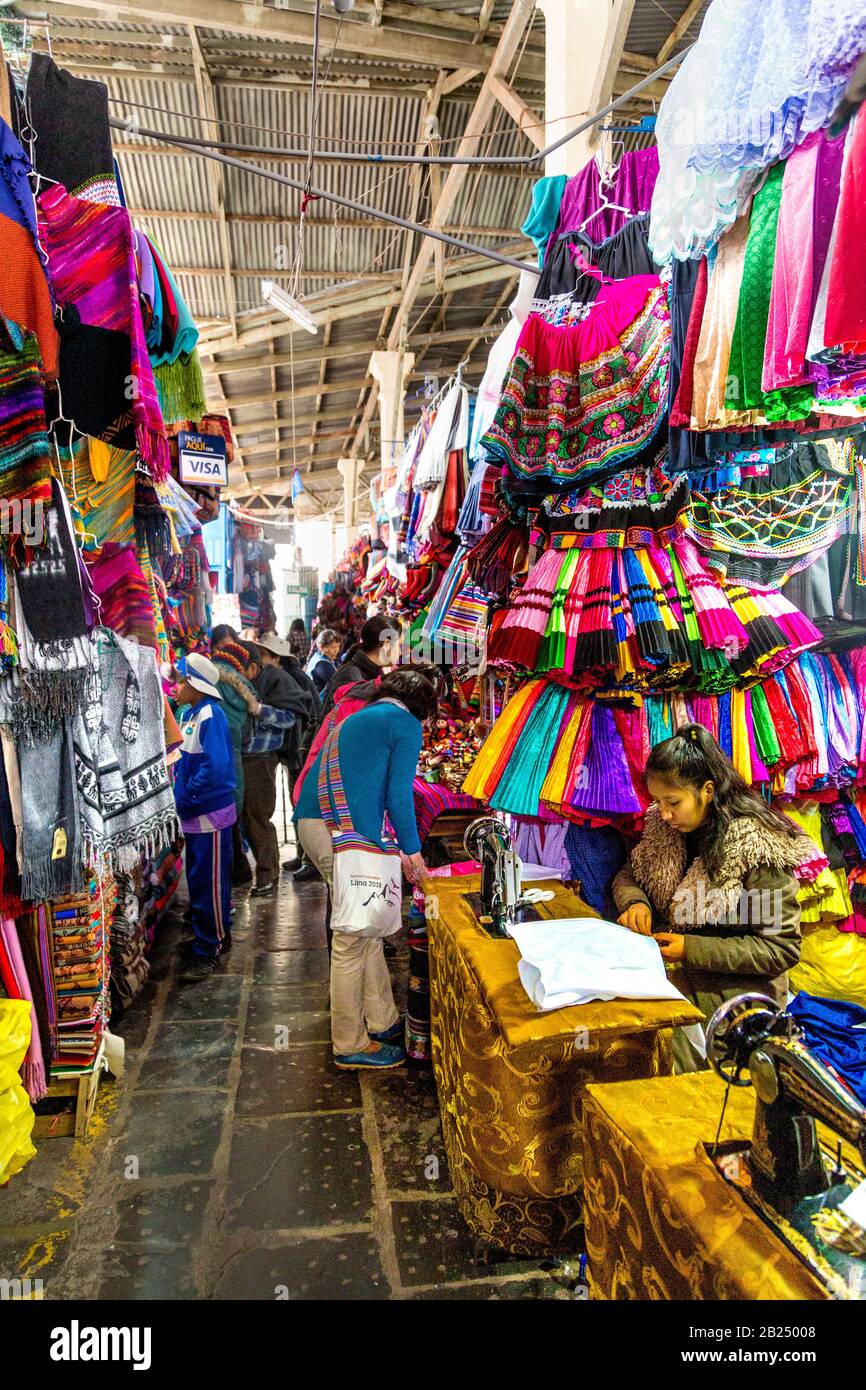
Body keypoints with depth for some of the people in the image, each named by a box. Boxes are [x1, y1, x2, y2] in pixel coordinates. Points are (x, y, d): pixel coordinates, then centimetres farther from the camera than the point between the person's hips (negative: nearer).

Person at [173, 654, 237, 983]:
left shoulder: (210, 716, -20)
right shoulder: (191, 714, 8)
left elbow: (215, 767, -28)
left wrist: (185, 798, -20)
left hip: (210, 813, -9)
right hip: (194, 812, 9)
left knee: (207, 884, 2)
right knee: (201, 879, 20)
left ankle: (208, 951, 13)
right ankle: (218, 936, 36)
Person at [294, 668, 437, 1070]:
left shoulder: (359, 718, 26)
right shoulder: (406, 724, -1)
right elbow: (399, 795, -7)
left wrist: (389, 850, 33)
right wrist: (412, 850, 6)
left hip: (312, 822, 10)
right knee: (352, 938, 2)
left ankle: (383, 1022, 31)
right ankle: (351, 1045, 15)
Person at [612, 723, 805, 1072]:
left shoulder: (756, 847, -20)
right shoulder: (667, 826, -1)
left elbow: (782, 948, -17)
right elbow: (629, 874, 14)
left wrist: (692, 950, -23)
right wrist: (634, 901, -11)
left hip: (733, 987, -6)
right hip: (672, 967, 6)